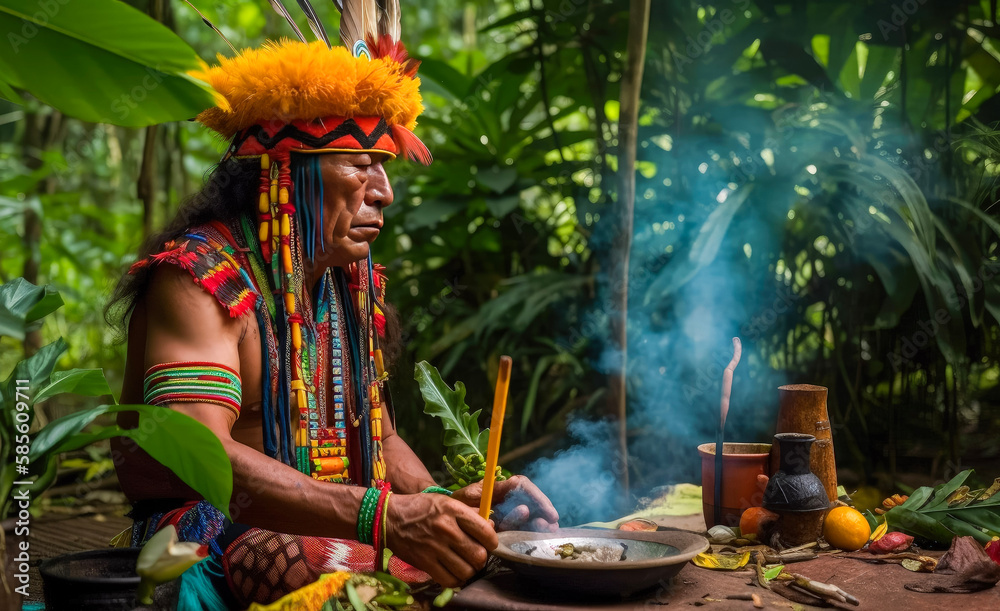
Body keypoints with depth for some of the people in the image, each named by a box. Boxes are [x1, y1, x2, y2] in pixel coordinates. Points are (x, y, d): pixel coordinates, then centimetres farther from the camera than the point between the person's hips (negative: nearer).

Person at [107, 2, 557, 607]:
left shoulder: (354, 285, 11)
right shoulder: (199, 277, -14)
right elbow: (198, 455, -28)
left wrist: (445, 509, -6)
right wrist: (385, 517, -38)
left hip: (333, 531, 7)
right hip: (211, 540, -7)